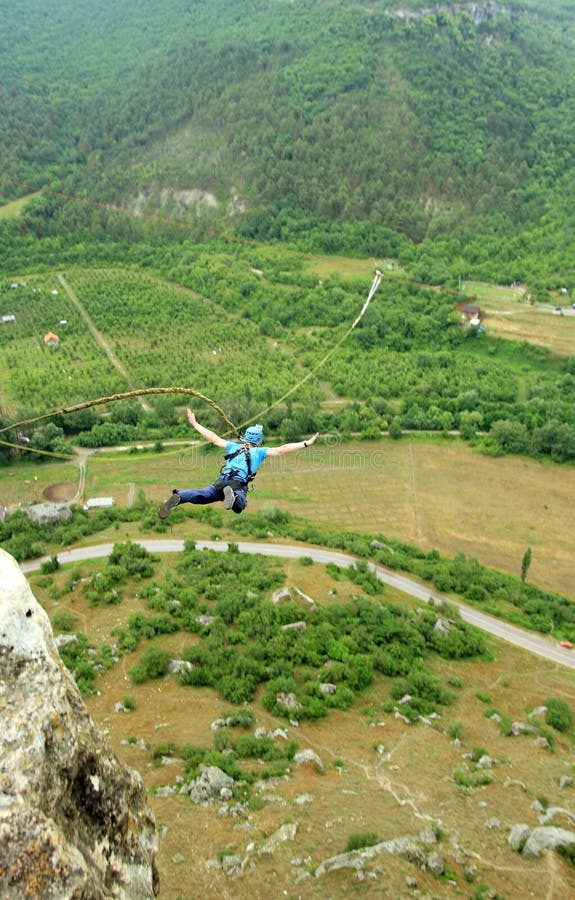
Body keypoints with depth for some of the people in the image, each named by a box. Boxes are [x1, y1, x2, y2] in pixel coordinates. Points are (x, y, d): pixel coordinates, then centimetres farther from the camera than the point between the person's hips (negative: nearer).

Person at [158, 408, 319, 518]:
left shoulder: (233, 447, 31)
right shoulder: (260, 451, 22)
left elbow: (213, 438, 34)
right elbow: (281, 450, 14)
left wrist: (194, 423, 44)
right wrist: (306, 443, 16)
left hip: (222, 481, 3)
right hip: (239, 484, -3)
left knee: (202, 495, -21)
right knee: (239, 506, -30)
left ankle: (178, 496, -49)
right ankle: (232, 495, -64)